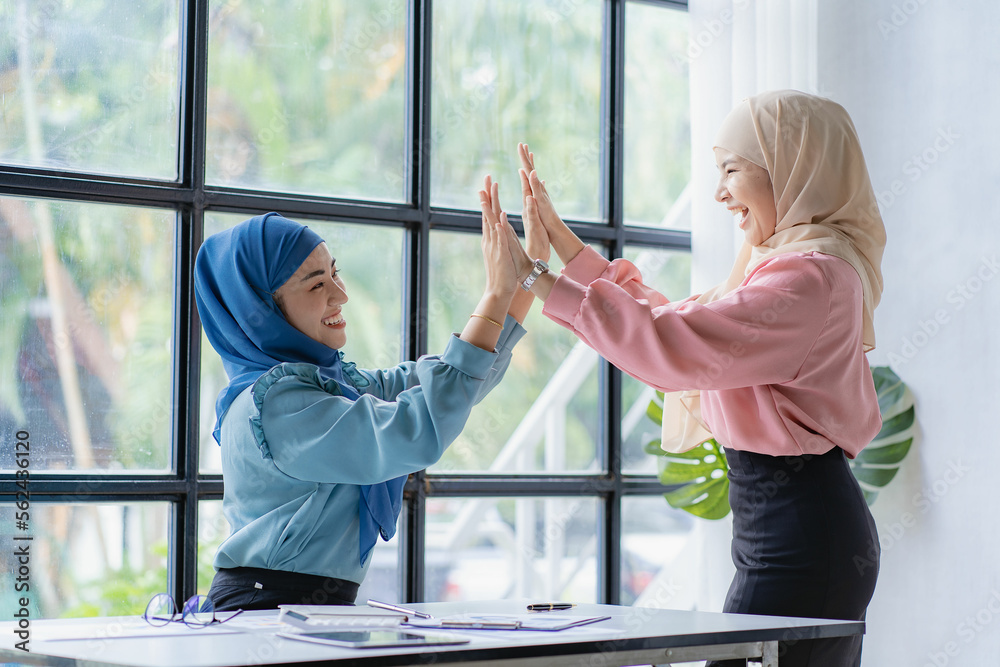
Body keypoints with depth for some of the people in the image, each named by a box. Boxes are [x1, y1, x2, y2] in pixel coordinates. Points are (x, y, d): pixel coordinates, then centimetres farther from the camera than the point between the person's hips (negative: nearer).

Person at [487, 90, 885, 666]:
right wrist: (564, 242, 21)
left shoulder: (811, 275, -15)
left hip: (799, 539, -10)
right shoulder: (786, 264, 19)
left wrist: (539, 279, -19)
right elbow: (673, 319, 23)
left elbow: (673, 346, -23)